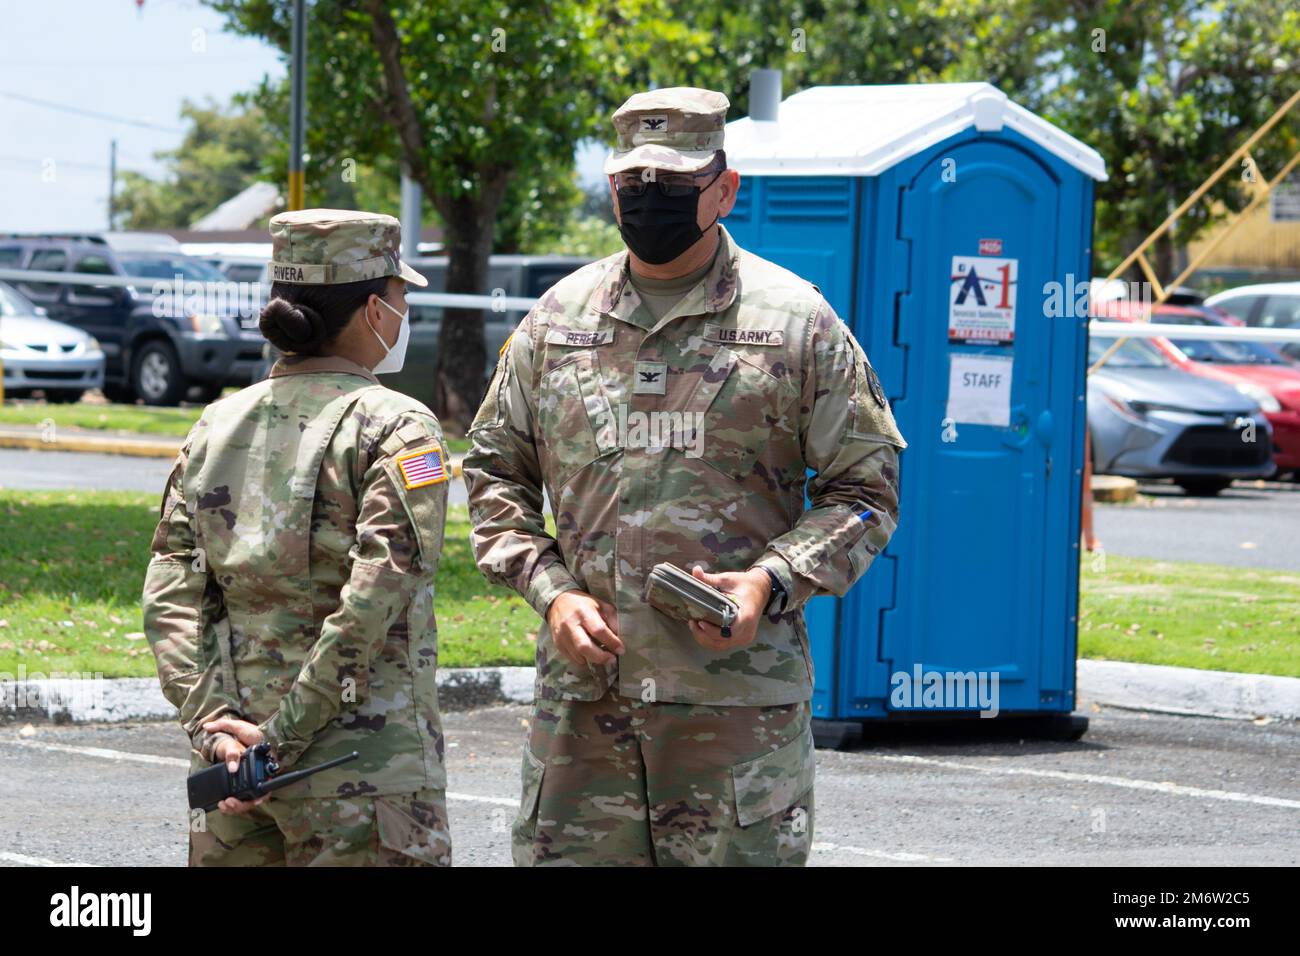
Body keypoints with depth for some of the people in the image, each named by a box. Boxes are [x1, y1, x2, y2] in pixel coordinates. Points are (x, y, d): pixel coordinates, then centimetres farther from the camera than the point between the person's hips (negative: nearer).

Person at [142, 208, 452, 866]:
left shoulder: (218, 426, 10)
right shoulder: (395, 428, -7)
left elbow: (170, 596, 2)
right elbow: (370, 605, -17)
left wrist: (211, 721, -4)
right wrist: (287, 733, -14)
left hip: (232, 762, 6)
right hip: (363, 763, -6)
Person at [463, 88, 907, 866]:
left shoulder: (796, 321, 2)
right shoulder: (557, 319, 12)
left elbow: (866, 486, 5)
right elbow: (495, 470, 18)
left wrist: (773, 581, -11)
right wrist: (551, 590, 1)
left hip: (740, 693, -3)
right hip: (583, 687, 3)